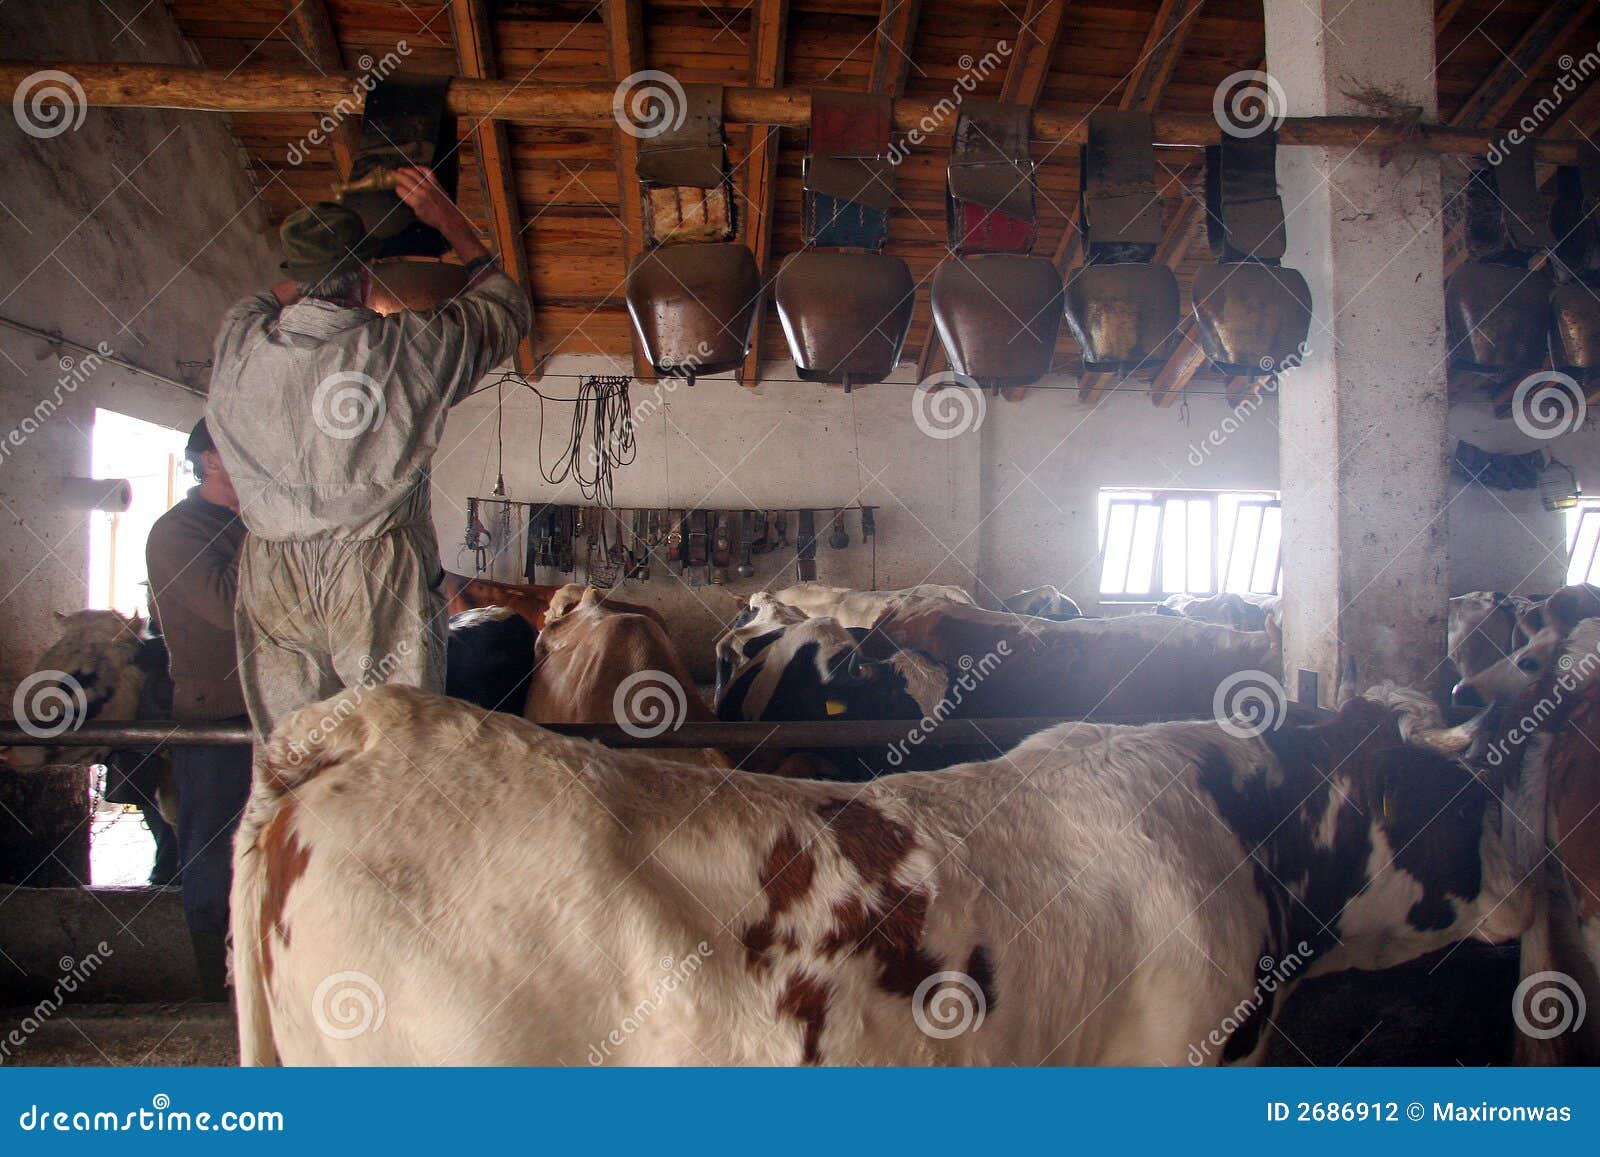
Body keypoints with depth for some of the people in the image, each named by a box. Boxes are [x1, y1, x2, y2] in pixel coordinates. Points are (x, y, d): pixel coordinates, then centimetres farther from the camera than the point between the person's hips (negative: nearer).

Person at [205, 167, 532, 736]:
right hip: (380, 577, -3)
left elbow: (277, 296, 25)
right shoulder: (410, 347, -10)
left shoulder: (237, 341, -1)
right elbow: (508, 308, 8)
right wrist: (448, 219, 14)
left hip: (270, 581, 4)